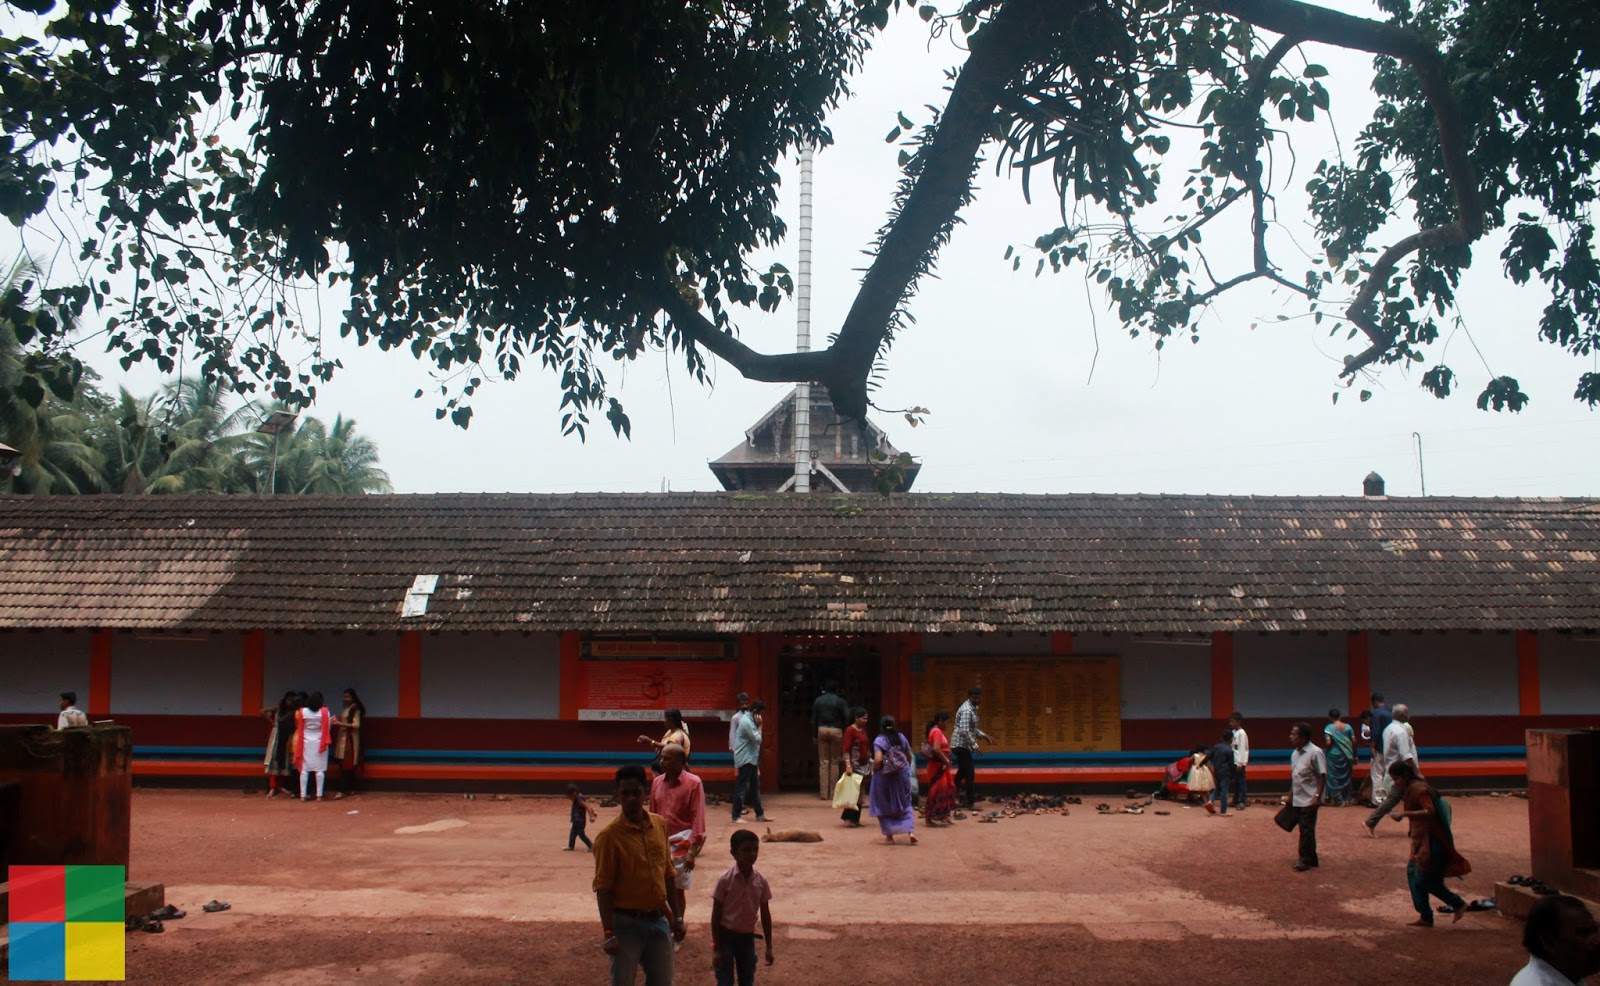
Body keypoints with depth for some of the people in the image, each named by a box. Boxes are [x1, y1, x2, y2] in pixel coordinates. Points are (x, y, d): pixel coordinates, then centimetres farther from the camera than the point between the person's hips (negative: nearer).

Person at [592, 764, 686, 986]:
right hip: (626, 923, -5)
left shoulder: (660, 825, 3)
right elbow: (603, 887, -13)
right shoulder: (609, 835, -13)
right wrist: (608, 933, -17)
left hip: (659, 920, 5)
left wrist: (677, 917, 12)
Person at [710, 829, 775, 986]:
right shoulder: (725, 879, -16)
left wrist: (769, 946, 6)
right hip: (726, 936, -4)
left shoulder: (761, 881, -4)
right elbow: (716, 914, -10)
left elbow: (765, 914, 5)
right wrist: (715, 948, -11)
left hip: (747, 937, 4)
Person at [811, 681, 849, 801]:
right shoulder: (840, 701, -1)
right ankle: (833, 793, 4)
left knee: (823, 762, 4)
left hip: (822, 730, 2)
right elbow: (847, 717, -7)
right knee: (834, 762, 5)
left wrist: (814, 735, 14)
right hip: (836, 730, -2)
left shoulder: (818, 700, 6)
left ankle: (823, 793, 2)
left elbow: (813, 719, 8)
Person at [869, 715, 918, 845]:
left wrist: (874, 769, -4)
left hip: (885, 776, -4)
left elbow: (878, 759, -23)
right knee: (905, 804, 15)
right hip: (902, 775, 4)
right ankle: (911, 831, -3)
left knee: (884, 806, 11)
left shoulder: (880, 740, -12)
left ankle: (889, 836, 12)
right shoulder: (902, 738, 3)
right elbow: (909, 756, 9)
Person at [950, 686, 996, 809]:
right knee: (970, 773, -8)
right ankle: (970, 801, -4)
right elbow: (964, 731, -27)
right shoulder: (966, 710, -20)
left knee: (962, 772, 20)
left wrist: (983, 735, 13)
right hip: (961, 745, -10)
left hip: (962, 745, 10)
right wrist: (974, 745, -23)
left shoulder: (973, 708, 13)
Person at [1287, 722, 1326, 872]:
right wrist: (1290, 795, 18)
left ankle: (1306, 860, 7)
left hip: (1309, 800, -8)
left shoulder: (1315, 752, -14)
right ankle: (1311, 859, 22)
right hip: (1297, 799, 8)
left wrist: (1317, 796, -19)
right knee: (1304, 830, 13)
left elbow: (1322, 776, -14)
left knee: (1307, 831, -1)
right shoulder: (1295, 754, 10)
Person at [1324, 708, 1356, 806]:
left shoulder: (1329, 728, -9)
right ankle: (1347, 799, 19)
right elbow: (1354, 741, 0)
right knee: (1345, 777, 15)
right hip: (1346, 755, 4)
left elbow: (1328, 743, -16)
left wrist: (1327, 750, 5)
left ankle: (1338, 801, 5)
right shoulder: (1348, 726, 1)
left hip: (1334, 755, -4)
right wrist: (1354, 755, 10)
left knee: (1334, 778, 6)